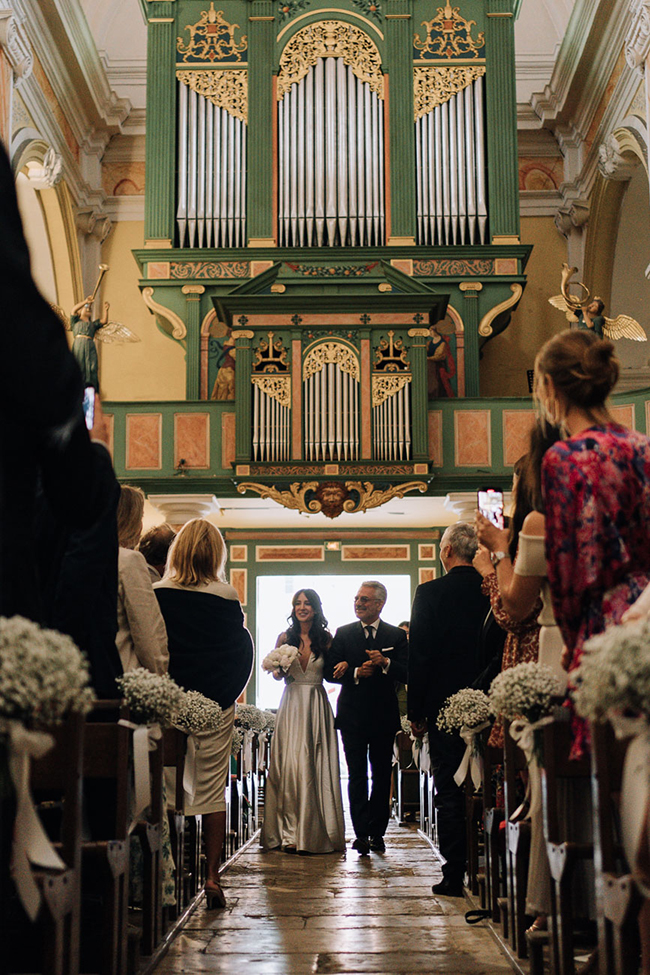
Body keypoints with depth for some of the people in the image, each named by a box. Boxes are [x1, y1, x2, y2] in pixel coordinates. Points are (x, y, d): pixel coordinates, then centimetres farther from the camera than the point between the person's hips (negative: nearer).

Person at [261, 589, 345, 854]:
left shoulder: (326, 638, 5)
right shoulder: (285, 638, 6)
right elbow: (277, 675, 10)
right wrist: (279, 667, -10)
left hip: (317, 706, 0)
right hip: (291, 705, 0)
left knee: (317, 767, -3)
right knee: (290, 765, -5)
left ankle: (316, 833, 5)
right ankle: (290, 834, 0)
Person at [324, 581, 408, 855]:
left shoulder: (397, 635, 5)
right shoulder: (343, 634, 7)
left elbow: (406, 675, -5)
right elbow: (330, 671, 0)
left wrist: (385, 662, -22)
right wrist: (356, 673, -15)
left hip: (384, 716, 1)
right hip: (353, 716, 0)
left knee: (382, 775, 6)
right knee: (357, 775, -3)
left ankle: (377, 832, 14)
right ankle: (361, 834, -3)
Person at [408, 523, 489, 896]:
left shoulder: (430, 592, -8)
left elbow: (419, 655, -7)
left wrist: (416, 712, 0)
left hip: (444, 706, -3)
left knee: (450, 793, 3)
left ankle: (454, 876, 5)